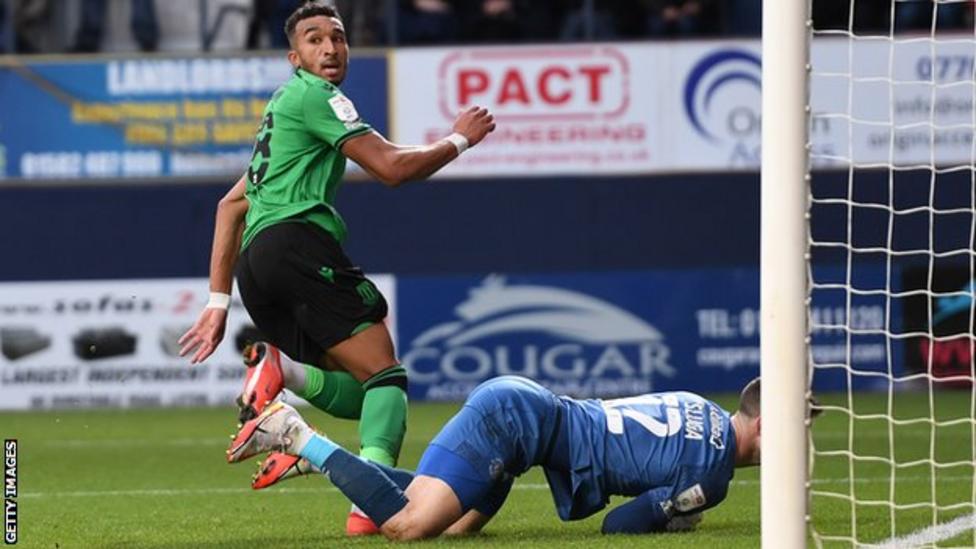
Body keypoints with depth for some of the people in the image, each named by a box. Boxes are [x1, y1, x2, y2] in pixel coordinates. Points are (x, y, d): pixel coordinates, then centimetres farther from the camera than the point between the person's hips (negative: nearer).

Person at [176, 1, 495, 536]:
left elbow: (231, 204, 33)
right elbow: (391, 166, -5)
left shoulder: (281, 108, 31)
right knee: (385, 376, -9)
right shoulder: (314, 95, 2)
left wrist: (218, 302, 30)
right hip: (298, 240, -8)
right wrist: (459, 139, 12)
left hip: (255, 265, 8)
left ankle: (280, 369, -23)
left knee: (357, 395, 6)